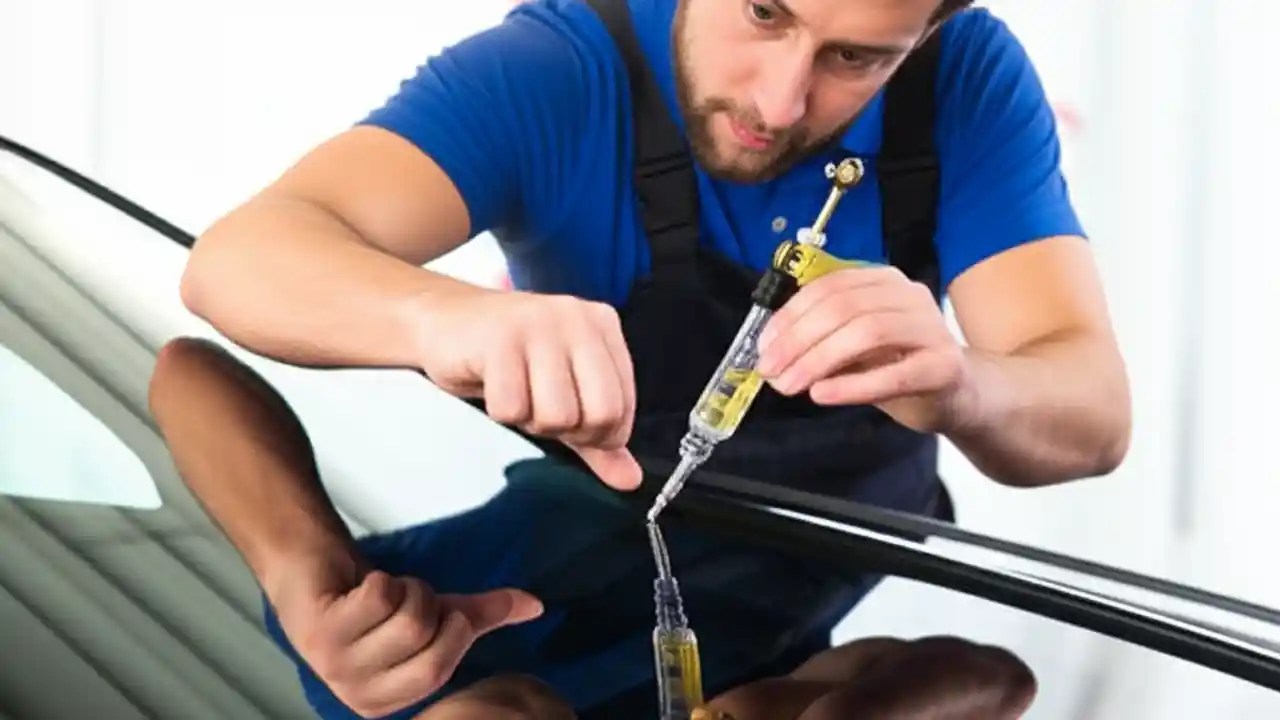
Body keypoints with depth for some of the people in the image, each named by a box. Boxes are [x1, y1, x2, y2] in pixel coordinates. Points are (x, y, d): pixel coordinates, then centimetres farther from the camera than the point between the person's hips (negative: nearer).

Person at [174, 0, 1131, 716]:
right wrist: (447, 314, -63)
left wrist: (958, 390, -54)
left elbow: (1090, 411, -30)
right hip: (560, 639, -2)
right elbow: (239, 259, -41)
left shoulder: (968, 81, -21)